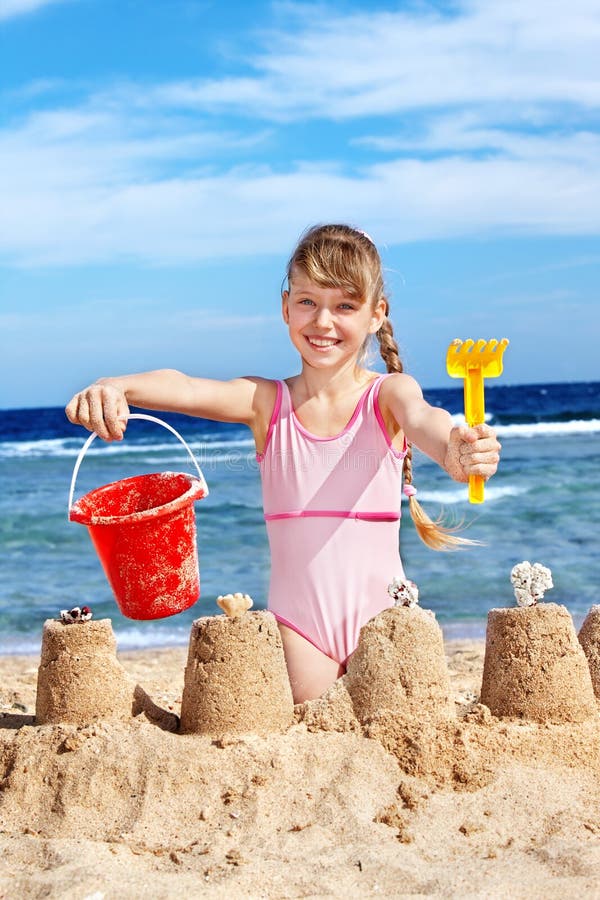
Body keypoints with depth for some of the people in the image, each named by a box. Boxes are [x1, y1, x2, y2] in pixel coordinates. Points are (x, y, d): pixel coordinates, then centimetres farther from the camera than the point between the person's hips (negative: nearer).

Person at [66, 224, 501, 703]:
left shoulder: (387, 394, -5)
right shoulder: (266, 403, -2)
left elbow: (421, 417, -29)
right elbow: (184, 389, -21)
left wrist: (453, 447, -54)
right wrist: (115, 387, -43)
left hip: (380, 612, -1)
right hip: (298, 618, 1)